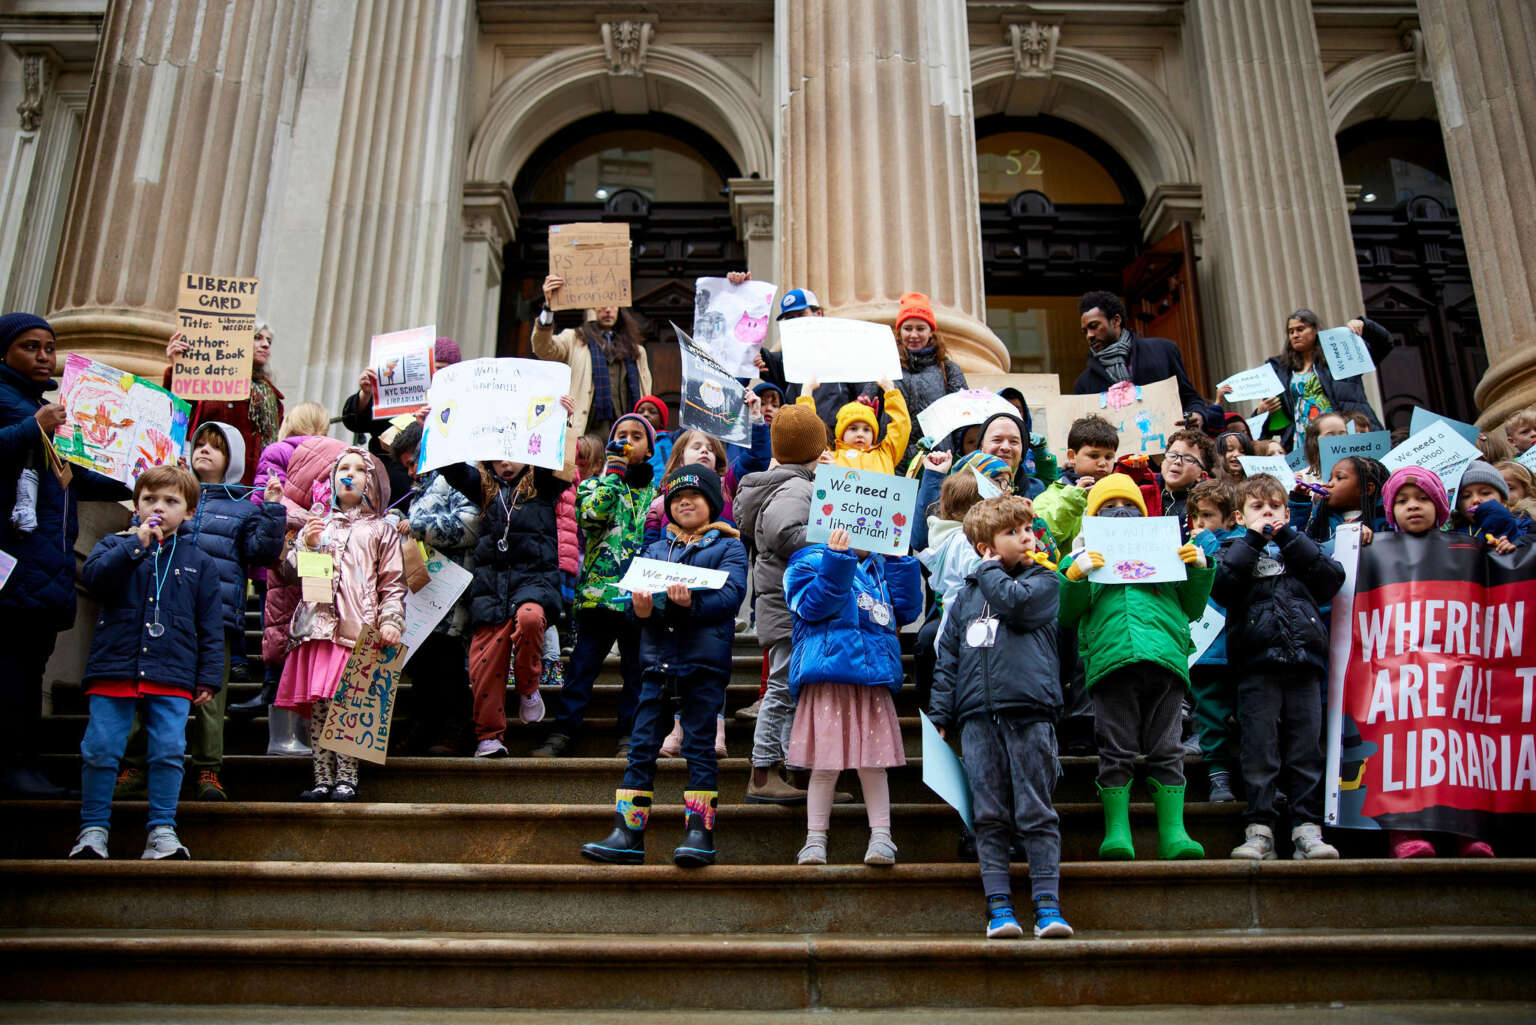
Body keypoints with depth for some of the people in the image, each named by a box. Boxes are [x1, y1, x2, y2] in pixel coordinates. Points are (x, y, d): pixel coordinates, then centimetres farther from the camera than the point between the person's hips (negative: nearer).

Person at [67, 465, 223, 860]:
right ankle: (93, 829, 11)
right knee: (100, 749, -1)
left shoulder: (199, 562, 12)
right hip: (113, 669, 0)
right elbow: (92, 578, -10)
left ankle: (162, 830, 5)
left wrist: (209, 677, 5)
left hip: (172, 676, 0)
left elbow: (210, 625, 11)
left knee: (169, 751, -5)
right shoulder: (116, 545, 12)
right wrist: (136, 544, -15)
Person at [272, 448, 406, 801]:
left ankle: (347, 778, -2)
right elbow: (289, 573, 18)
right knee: (318, 706, -2)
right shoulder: (316, 527, 22)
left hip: (359, 630, -3)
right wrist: (305, 546, 1)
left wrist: (390, 621, -7)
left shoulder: (381, 531, 13)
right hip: (318, 626, 3)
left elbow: (393, 583, 6)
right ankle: (322, 779, 3)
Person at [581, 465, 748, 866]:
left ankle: (700, 834, 4)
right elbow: (639, 590, 8)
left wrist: (692, 603, -27)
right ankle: (627, 835, 6)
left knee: (699, 747, -2)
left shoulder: (728, 547, 7)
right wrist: (643, 606, -17)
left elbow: (730, 594, -9)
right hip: (658, 659, 4)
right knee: (641, 747, 2)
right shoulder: (656, 550, 20)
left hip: (704, 659, -4)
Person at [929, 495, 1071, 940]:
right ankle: (999, 906, 5)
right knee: (989, 815, 2)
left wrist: (990, 571, 4)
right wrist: (939, 714, 8)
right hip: (977, 716, 3)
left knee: (1037, 812, -2)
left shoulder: (1043, 581, 10)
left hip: (1029, 710, -2)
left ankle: (1047, 903, 2)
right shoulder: (965, 596, 18)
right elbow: (948, 658, 17)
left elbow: (1017, 603, -13)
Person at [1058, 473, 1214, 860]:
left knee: (1167, 752, -2)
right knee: (1116, 752, -5)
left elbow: (1192, 609, 28)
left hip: (1165, 658, 1)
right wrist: (1073, 576, -2)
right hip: (1111, 660, -1)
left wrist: (1198, 570, 13)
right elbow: (1065, 615, 14)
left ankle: (1173, 832, -1)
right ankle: (1117, 832, -1)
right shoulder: (1085, 559, 25)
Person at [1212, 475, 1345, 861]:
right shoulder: (1236, 550, 14)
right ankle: (1259, 829, 0)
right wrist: (1252, 539, -4)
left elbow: (1332, 578, 1)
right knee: (1259, 750, -4)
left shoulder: (1300, 547, 21)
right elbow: (1222, 588, -7)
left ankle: (1307, 829, 4)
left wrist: (1287, 536, 0)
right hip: (1256, 666, -2)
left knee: (1306, 749, 1)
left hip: (1305, 660, 2)